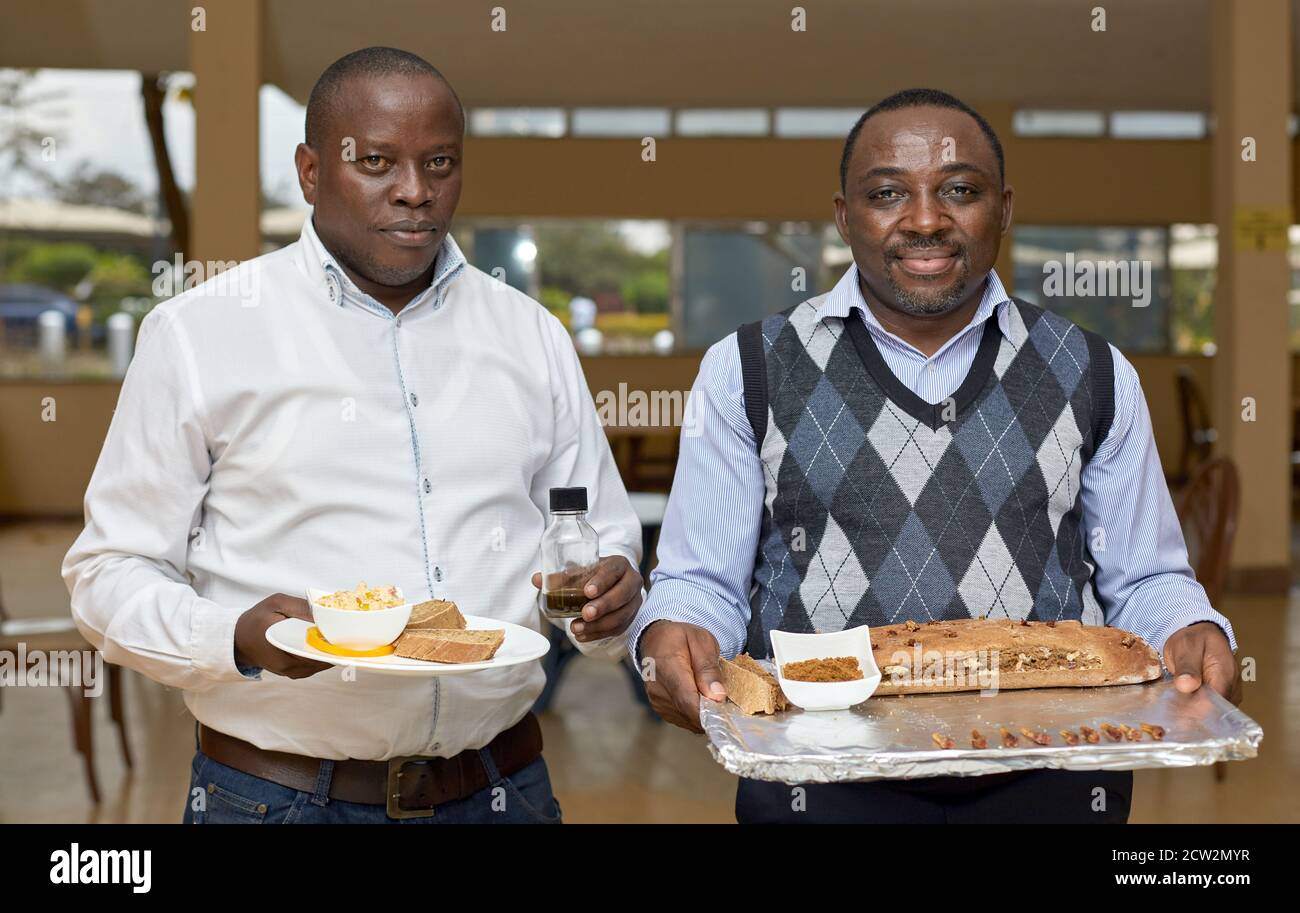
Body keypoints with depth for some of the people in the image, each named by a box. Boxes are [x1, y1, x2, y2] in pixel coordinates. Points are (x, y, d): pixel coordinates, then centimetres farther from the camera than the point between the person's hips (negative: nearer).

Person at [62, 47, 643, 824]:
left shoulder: (532, 335, 7)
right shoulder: (199, 333, -4)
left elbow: (603, 539, 12)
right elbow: (110, 573, -3)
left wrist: (608, 598, -11)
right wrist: (237, 639, -22)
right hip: (276, 794, -3)